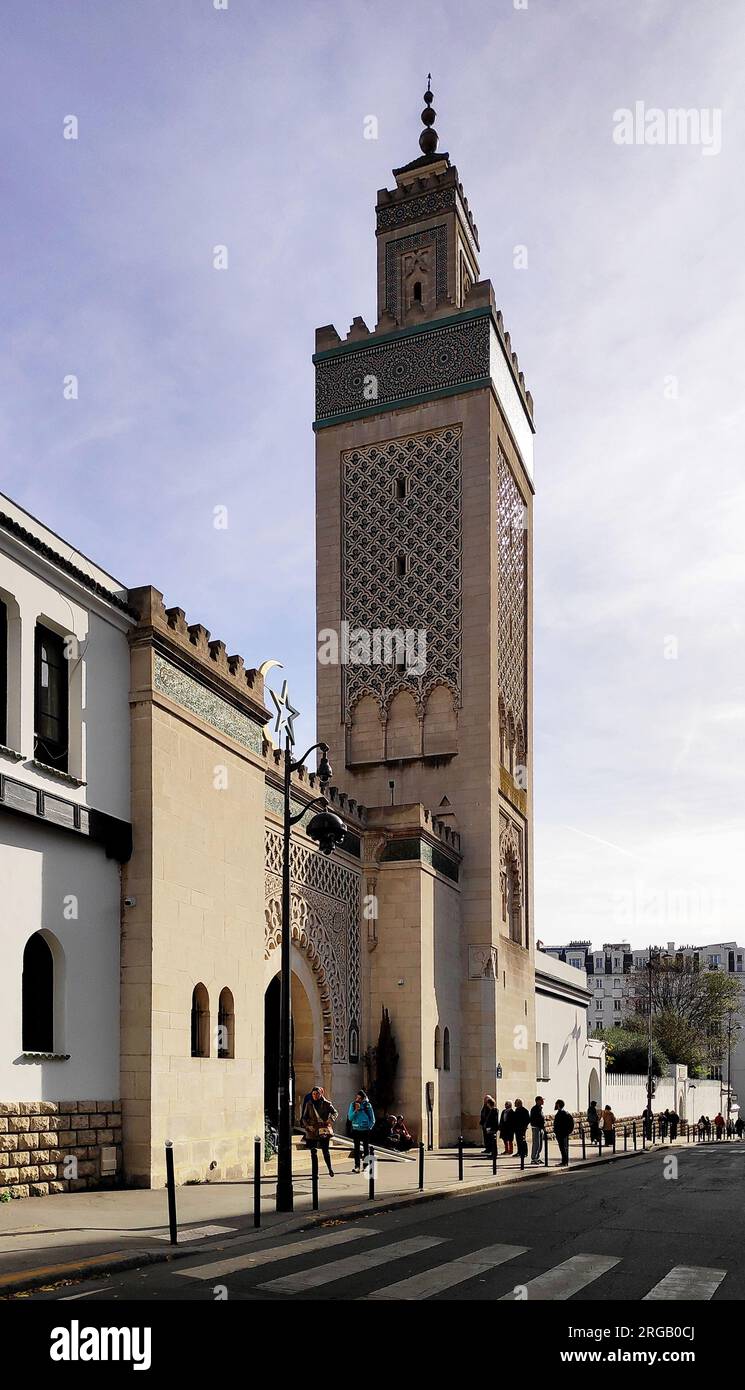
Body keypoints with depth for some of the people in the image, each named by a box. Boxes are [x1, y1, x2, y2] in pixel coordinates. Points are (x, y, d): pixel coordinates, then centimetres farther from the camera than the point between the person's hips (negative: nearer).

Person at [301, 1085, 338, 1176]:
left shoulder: (326, 1104, 3)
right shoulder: (308, 1104, 6)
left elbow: (335, 1112, 0)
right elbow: (304, 1117, 8)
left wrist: (329, 1121, -17)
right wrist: (307, 1126, -8)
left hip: (324, 1130, -2)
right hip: (312, 1131, 2)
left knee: (325, 1150, -6)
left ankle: (330, 1169, 10)